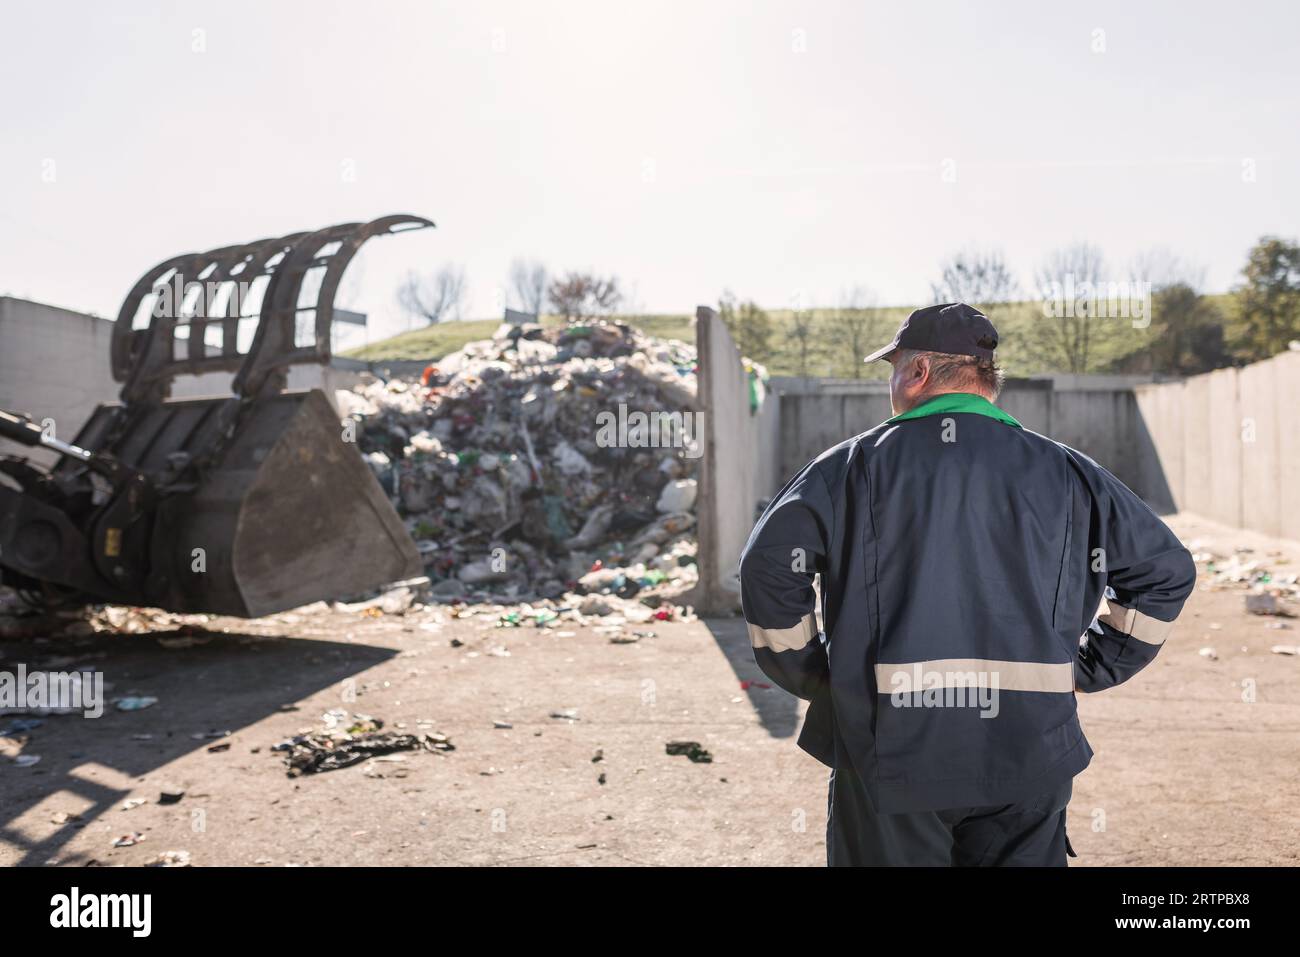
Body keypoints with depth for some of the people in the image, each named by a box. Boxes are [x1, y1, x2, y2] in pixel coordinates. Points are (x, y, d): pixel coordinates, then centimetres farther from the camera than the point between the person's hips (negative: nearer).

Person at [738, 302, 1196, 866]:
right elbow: (1166, 568, 8)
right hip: (1027, 754, 3)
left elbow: (769, 561, -14)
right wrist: (1086, 668, 13)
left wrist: (809, 674, -2)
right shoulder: (1062, 471, 6)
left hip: (888, 753, -2)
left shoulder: (855, 464, -4)